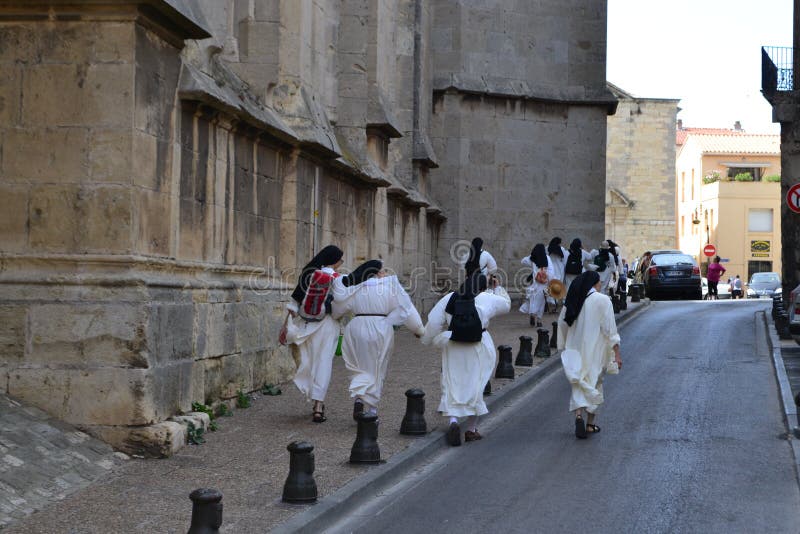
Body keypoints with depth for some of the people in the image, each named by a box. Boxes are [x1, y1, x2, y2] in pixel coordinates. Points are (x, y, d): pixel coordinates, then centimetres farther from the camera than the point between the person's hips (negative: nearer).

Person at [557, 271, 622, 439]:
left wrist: (564, 347, 19)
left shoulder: (573, 301, 3)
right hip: (595, 350, -3)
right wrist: (616, 354, -8)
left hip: (575, 350, 3)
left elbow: (562, 324, 8)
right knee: (594, 383, 12)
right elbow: (610, 329, -11)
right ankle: (591, 423, 17)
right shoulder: (602, 300, -9)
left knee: (579, 384, 7)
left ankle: (579, 414, -18)